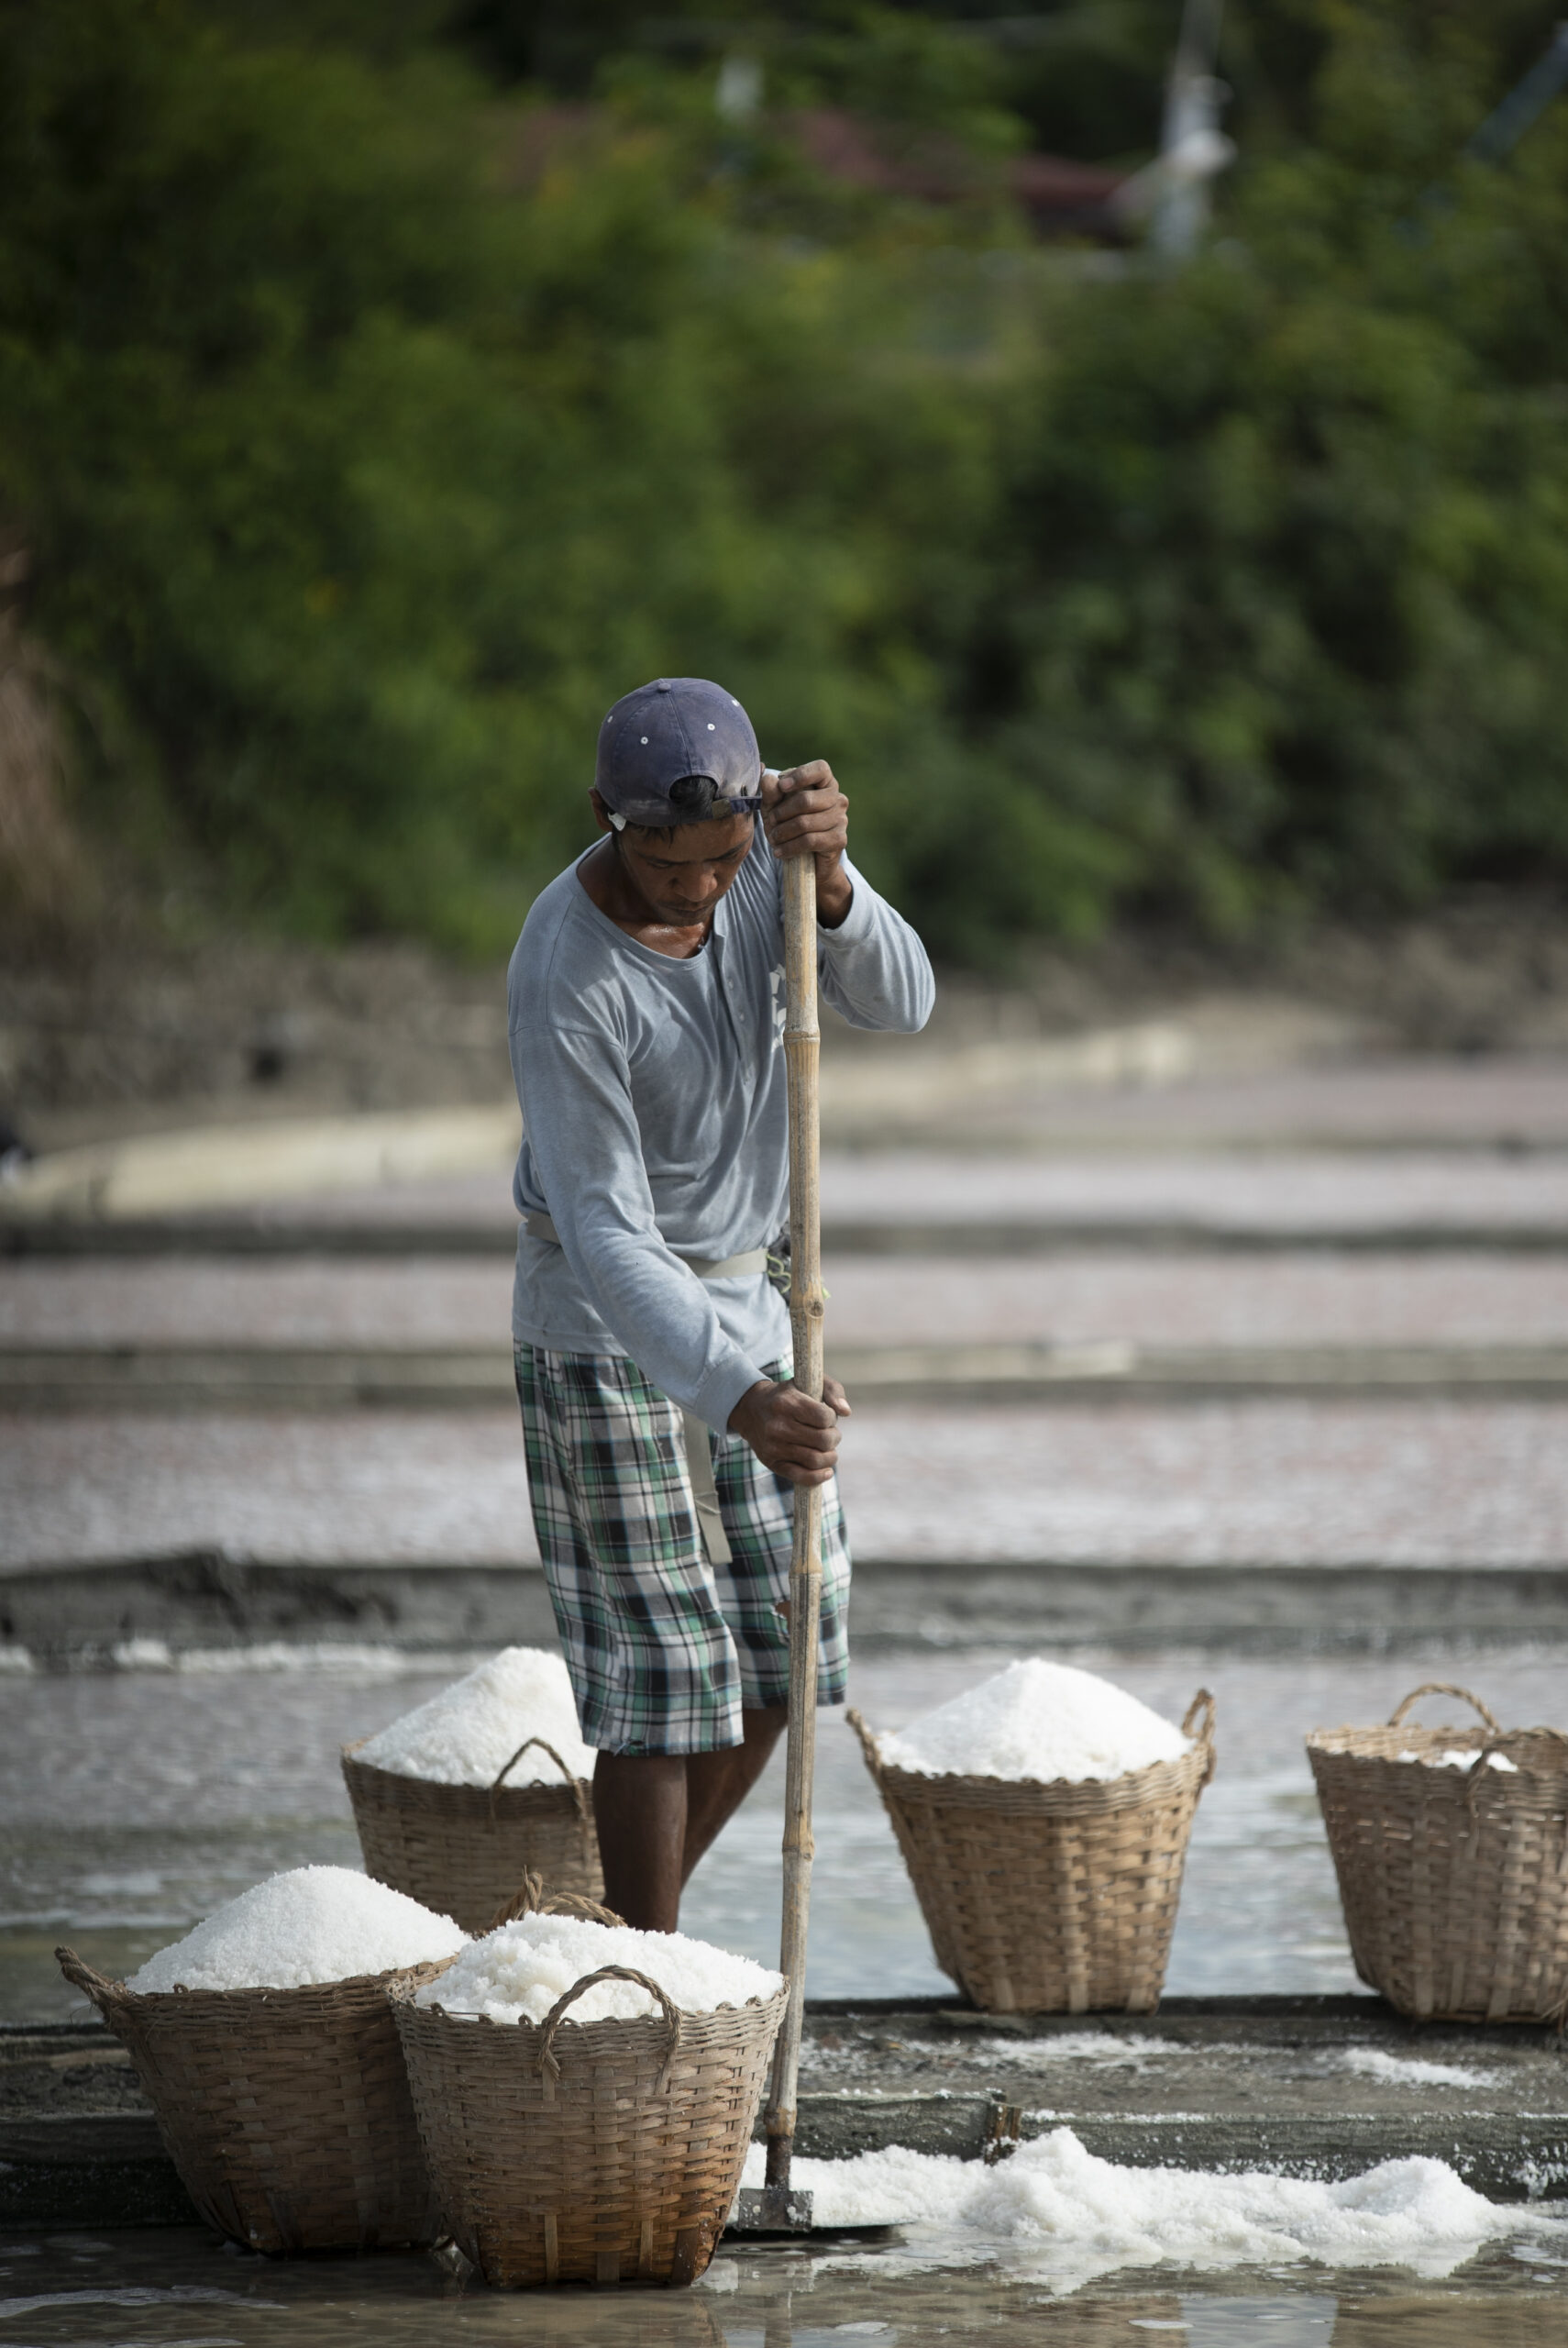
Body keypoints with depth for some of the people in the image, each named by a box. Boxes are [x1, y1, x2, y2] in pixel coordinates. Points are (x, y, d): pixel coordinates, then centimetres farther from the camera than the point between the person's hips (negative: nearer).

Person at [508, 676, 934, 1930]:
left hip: (739, 1301, 7)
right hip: (604, 1326, -7)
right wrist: (739, 1402, -41)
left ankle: (636, 1919, 27)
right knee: (662, 1671, -8)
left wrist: (829, 871, -39)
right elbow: (605, 1231, -30)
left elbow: (897, 1001, -19)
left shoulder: (756, 849, -10)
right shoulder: (566, 975, -28)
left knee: (776, 1660, 11)